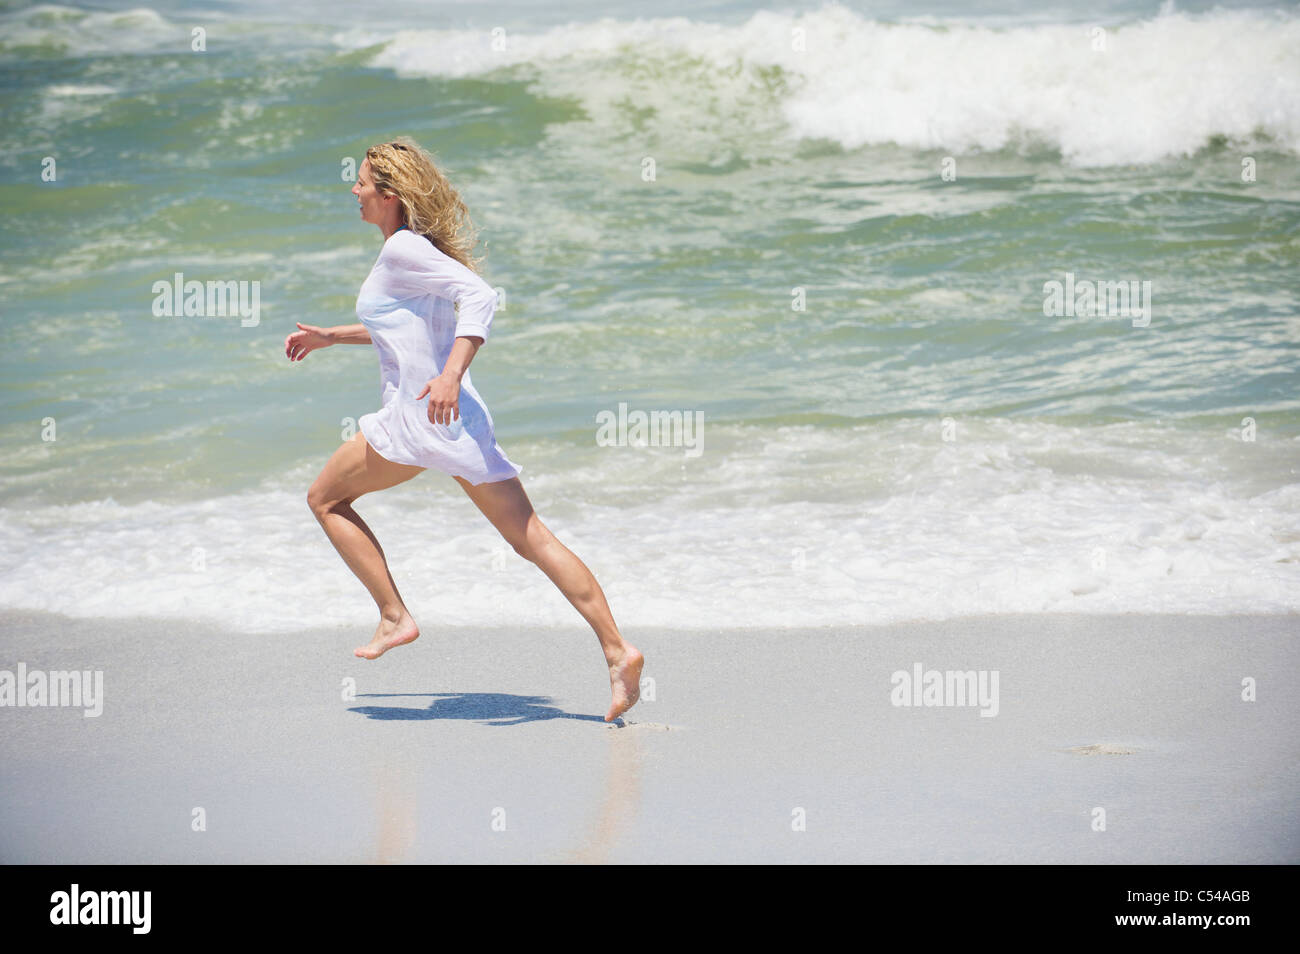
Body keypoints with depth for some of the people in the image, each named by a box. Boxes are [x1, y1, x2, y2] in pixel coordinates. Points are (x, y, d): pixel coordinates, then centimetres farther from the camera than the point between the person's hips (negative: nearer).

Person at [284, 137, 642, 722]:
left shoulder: (403, 249, -10)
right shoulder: (413, 247, 19)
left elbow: (479, 297, -24)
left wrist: (450, 376, -34)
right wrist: (329, 337, 37)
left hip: (421, 415, -9)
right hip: (460, 419, 9)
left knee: (325, 499, 12)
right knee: (531, 537, 2)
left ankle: (394, 617, 8)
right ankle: (617, 651, -7)